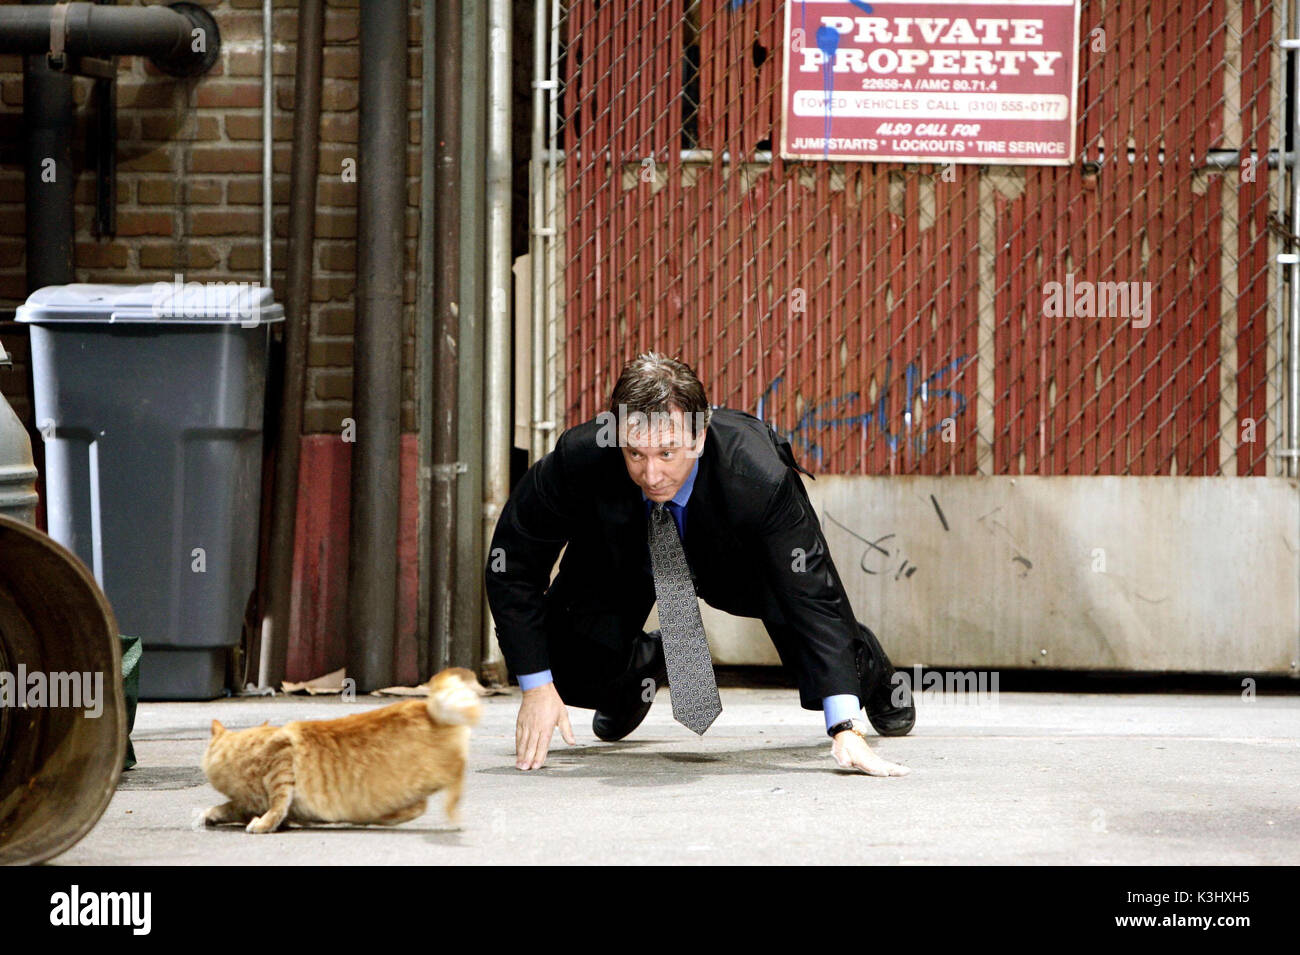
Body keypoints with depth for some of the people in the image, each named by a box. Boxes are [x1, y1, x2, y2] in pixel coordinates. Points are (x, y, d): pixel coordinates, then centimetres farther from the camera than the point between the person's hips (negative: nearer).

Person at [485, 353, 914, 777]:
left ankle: (871, 673, 29)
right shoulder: (578, 458, -39)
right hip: (620, 562, 1)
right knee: (564, 667, -20)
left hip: (741, 565, 0)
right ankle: (645, 662, 20)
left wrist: (845, 728, -48)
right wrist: (537, 687, -28)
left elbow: (811, 595, -39)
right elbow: (513, 565, -24)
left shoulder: (760, 478, -43)